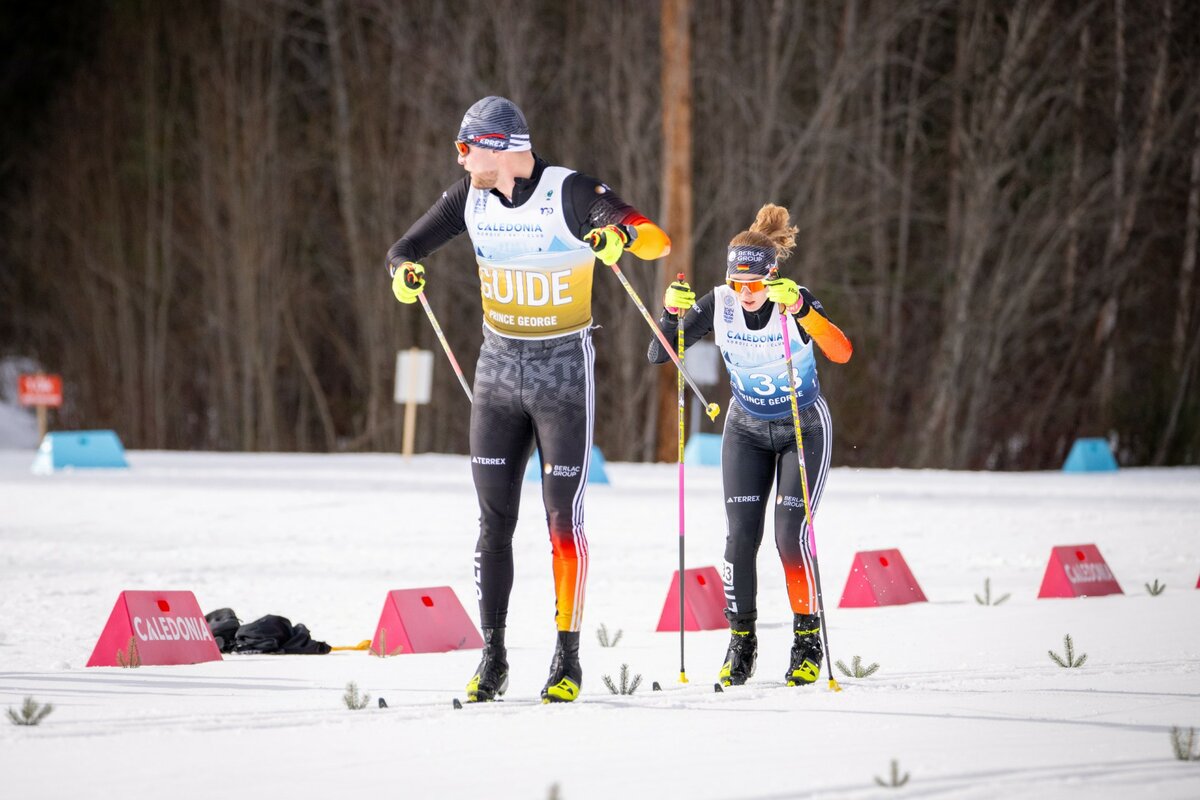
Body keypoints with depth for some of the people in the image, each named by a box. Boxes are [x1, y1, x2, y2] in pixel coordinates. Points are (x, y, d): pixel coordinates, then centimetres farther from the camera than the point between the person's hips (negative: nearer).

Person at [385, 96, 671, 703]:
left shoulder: (571, 194, -17)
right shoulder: (470, 197, -1)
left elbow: (658, 242, -25)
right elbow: (406, 249, 6)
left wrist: (622, 234, -49)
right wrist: (405, 270, -19)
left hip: (564, 369, -5)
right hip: (498, 367, 5)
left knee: (563, 519, -3)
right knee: (493, 522, 4)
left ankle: (568, 658, 6)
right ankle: (492, 658, 9)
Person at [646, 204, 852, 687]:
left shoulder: (794, 300, -25)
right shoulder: (719, 306, -16)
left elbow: (842, 353, -41)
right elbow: (657, 356, -15)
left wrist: (800, 310, -53)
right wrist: (671, 314, -33)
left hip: (804, 428, -3)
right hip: (747, 429, 3)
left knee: (790, 534, -12)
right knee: (740, 537, -6)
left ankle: (808, 641, 3)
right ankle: (741, 642, 7)